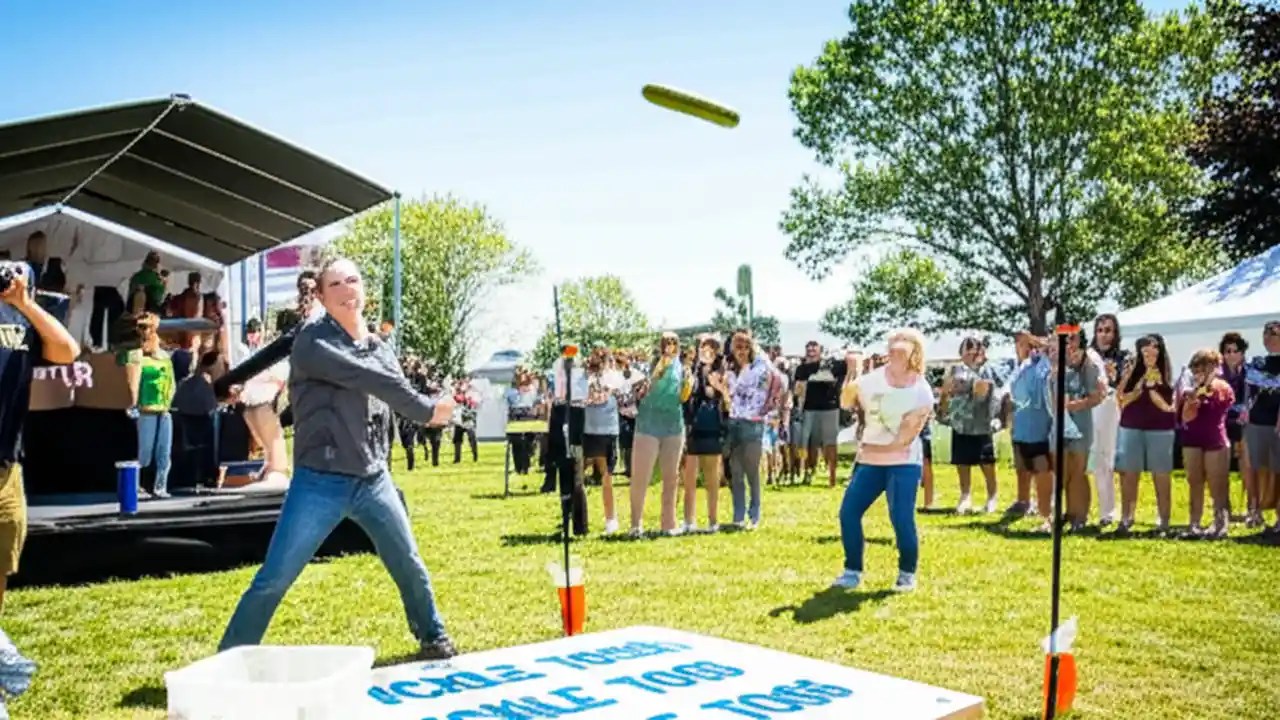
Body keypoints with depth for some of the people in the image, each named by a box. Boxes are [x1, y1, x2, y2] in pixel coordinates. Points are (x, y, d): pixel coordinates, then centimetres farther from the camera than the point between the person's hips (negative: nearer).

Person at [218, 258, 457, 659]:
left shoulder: (381, 350, 12)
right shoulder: (311, 342, -11)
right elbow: (370, 380, -17)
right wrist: (426, 409, -8)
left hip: (373, 480, 6)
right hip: (320, 482, -5)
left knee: (410, 565, 14)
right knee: (274, 579, -4)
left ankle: (433, 638, 34)